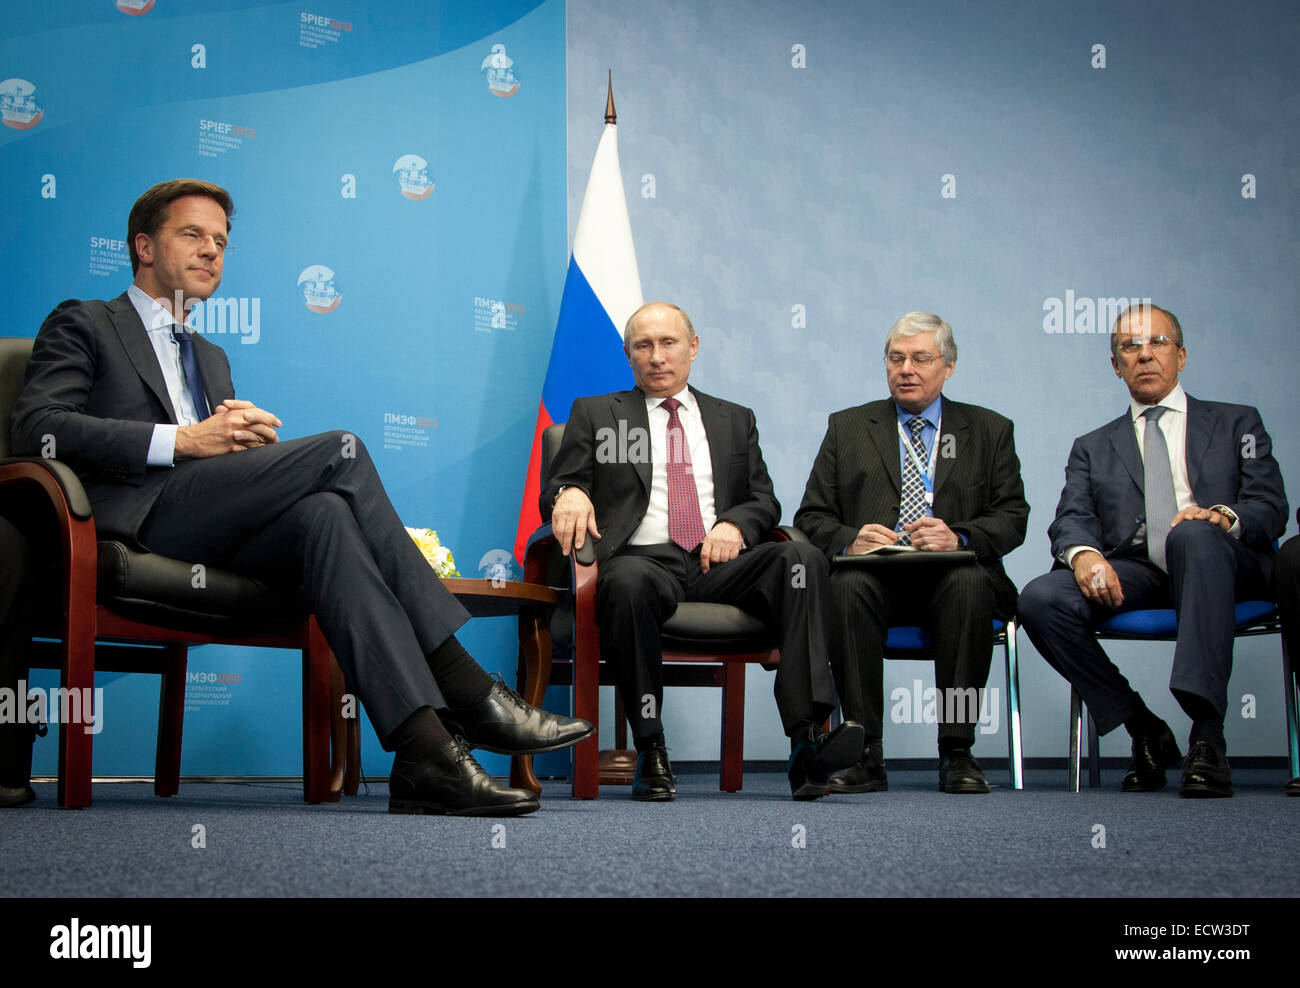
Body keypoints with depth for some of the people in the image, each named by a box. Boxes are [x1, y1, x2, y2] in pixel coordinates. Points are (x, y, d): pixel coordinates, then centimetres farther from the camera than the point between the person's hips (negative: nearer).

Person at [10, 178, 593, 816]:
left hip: (215, 531, 6)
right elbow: (38, 428, -5)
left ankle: (422, 746, -42)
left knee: (324, 513, -30)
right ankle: (466, 692, -29)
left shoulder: (210, 357, 36)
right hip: (140, 515, -6)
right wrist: (181, 440, -12)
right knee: (342, 450, -24)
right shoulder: (83, 326, 15)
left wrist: (252, 435, 3)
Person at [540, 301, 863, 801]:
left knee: (803, 557, -28)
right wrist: (570, 493, -16)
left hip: (720, 561, 3)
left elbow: (764, 500, 18)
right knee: (629, 582, -40)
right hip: (646, 558, -2)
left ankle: (808, 740, -38)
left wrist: (734, 523, -6)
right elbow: (557, 489, 9)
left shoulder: (735, 420, 26)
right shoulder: (594, 414, 19)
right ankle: (651, 752, -29)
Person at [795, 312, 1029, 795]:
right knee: (848, 586, -33)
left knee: (971, 584, -34)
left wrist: (960, 537, -15)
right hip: (875, 576, 1)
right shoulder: (847, 428, 18)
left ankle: (957, 752, -25)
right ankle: (865, 754, -28)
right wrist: (849, 539, -13)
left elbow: (1013, 515, 6)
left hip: (952, 574, 0)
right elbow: (812, 515, 10)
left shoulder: (990, 430, 17)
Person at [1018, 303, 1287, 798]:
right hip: (1130, 574, 2)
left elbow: (1271, 507, 7)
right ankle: (1143, 731, -11)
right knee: (1040, 599, -27)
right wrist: (1083, 553, -19)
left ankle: (1207, 735, -42)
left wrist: (1223, 515, -18)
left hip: (1220, 566, -2)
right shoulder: (1093, 447, 25)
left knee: (1194, 535, -39)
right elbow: (1071, 520, 7)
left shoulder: (1235, 423, 21)